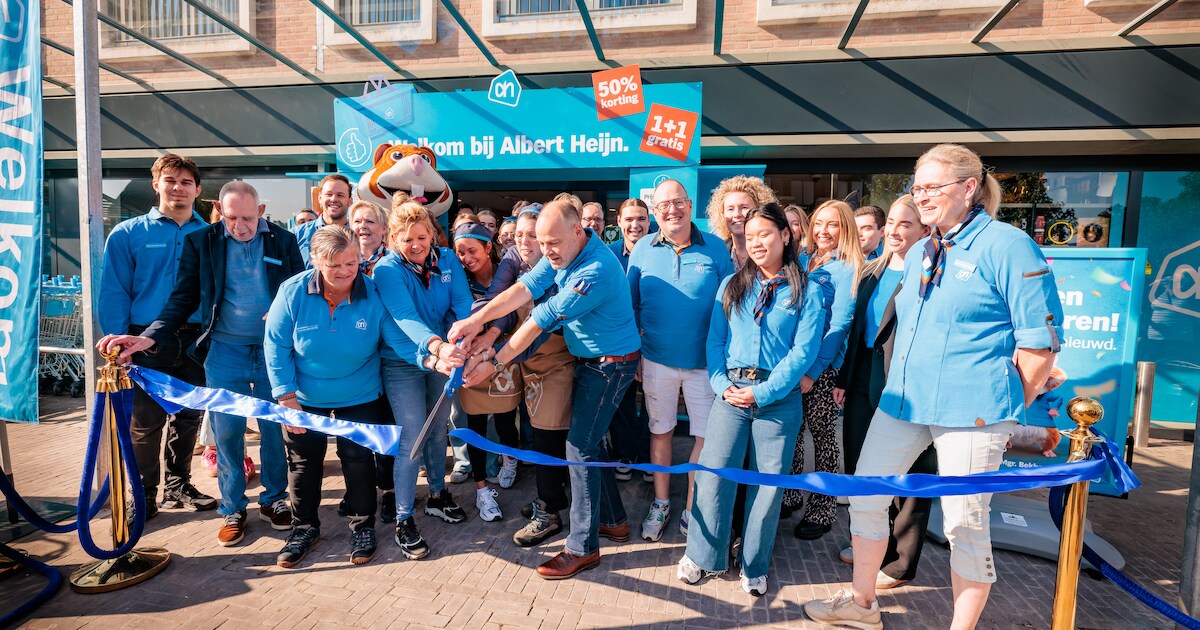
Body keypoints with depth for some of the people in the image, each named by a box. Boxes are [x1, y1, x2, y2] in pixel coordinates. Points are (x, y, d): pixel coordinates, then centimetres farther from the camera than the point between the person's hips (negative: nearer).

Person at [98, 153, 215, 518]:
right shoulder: (128, 234, 1)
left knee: (189, 418, 12)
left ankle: (178, 485, 30)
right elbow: (113, 295, -2)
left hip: (195, 342, 2)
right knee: (146, 423, 2)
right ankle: (144, 496, 20)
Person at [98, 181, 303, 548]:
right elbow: (183, 299, 3)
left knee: (274, 427, 8)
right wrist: (148, 338, -11)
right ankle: (232, 509, 23)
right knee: (226, 432, 6)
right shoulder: (201, 241, 3)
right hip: (225, 350, 1)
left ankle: (274, 499, 26)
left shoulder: (283, 240, 1)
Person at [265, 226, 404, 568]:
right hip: (304, 397, 1)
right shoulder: (293, 292, -19)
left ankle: (362, 527, 29)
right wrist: (287, 399, -13)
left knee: (358, 459, 8)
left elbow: (400, 339, -22)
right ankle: (304, 528, 37)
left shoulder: (374, 293, -21)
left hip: (360, 396, -1)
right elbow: (277, 348, -12)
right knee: (304, 461, 15)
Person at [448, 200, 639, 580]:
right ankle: (616, 521, 32)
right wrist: (478, 318, -25)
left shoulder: (595, 271, -30)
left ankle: (583, 547, 8)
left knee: (581, 446, -6)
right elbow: (525, 288, -11)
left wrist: (494, 363, -23)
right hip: (590, 359, 10)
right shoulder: (564, 253, -1)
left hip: (611, 363, -10)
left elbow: (541, 321, -29)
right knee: (588, 440, 16)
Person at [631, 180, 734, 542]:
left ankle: (691, 510, 25)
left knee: (706, 437, 5)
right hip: (656, 360, 1)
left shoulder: (715, 249, -4)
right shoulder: (642, 250, 1)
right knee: (660, 431, 14)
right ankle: (661, 502, 33)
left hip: (704, 362, -1)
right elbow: (631, 305, 6)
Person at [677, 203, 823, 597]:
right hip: (731, 392, 2)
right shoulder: (731, 286, 10)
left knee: (768, 481, 6)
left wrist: (763, 392, -13)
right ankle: (702, 555, 19)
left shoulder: (806, 291, 2)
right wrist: (721, 384, -8)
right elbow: (715, 340, 6)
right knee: (714, 472, 0)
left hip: (778, 398, -1)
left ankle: (755, 566, 24)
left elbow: (803, 350, -6)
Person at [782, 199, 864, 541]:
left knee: (822, 434, 5)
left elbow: (840, 324, -11)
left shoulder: (847, 268, -6)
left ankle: (822, 511, 19)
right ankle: (789, 496, 29)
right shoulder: (802, 260, 11)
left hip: (823, 365, -5)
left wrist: (813, 371, -15)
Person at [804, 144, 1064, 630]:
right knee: (864, 497, 10)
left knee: (964, 523, 3)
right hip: (903, 401, 7)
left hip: (970, 411, -7)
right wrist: (902, 387, 18)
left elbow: (1041, 337, -9)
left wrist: (1010, 407, -4)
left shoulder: (1007, 246, -8)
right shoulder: (919, 254, 14)